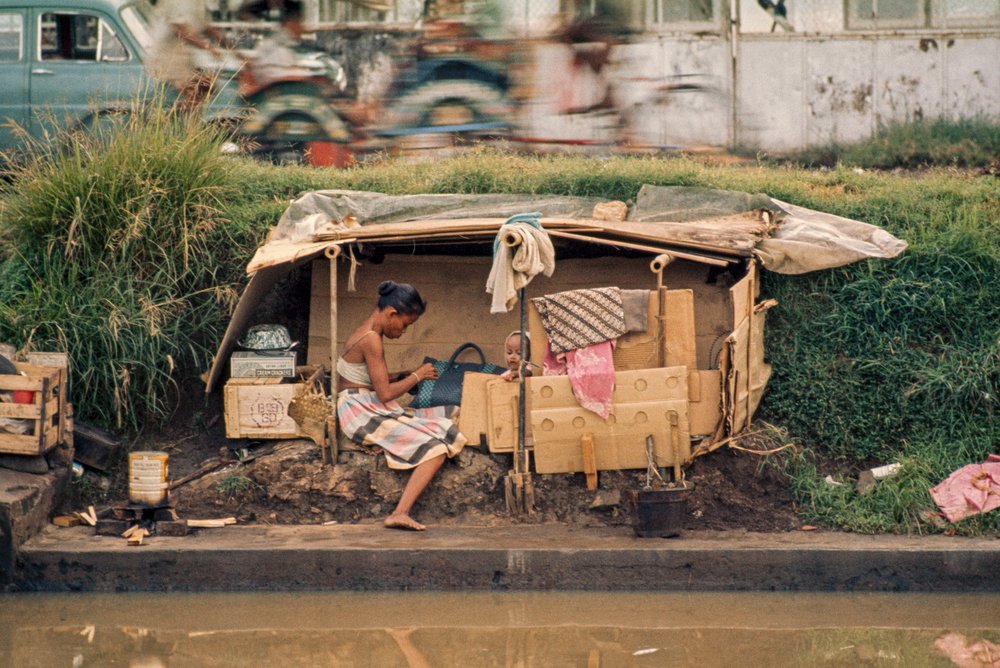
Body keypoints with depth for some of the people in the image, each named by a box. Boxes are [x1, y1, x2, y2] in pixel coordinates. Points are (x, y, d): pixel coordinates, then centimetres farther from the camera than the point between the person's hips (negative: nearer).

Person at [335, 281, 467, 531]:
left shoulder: (367, 333, 15)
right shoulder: (371, 339, -16)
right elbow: (384, 393, -18)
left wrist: (404, 377, 9)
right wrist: (417, 376, -4)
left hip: (370, 409, 10)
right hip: (362, 412, -10)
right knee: (436, 447, -19)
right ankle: (400, 513, -26)